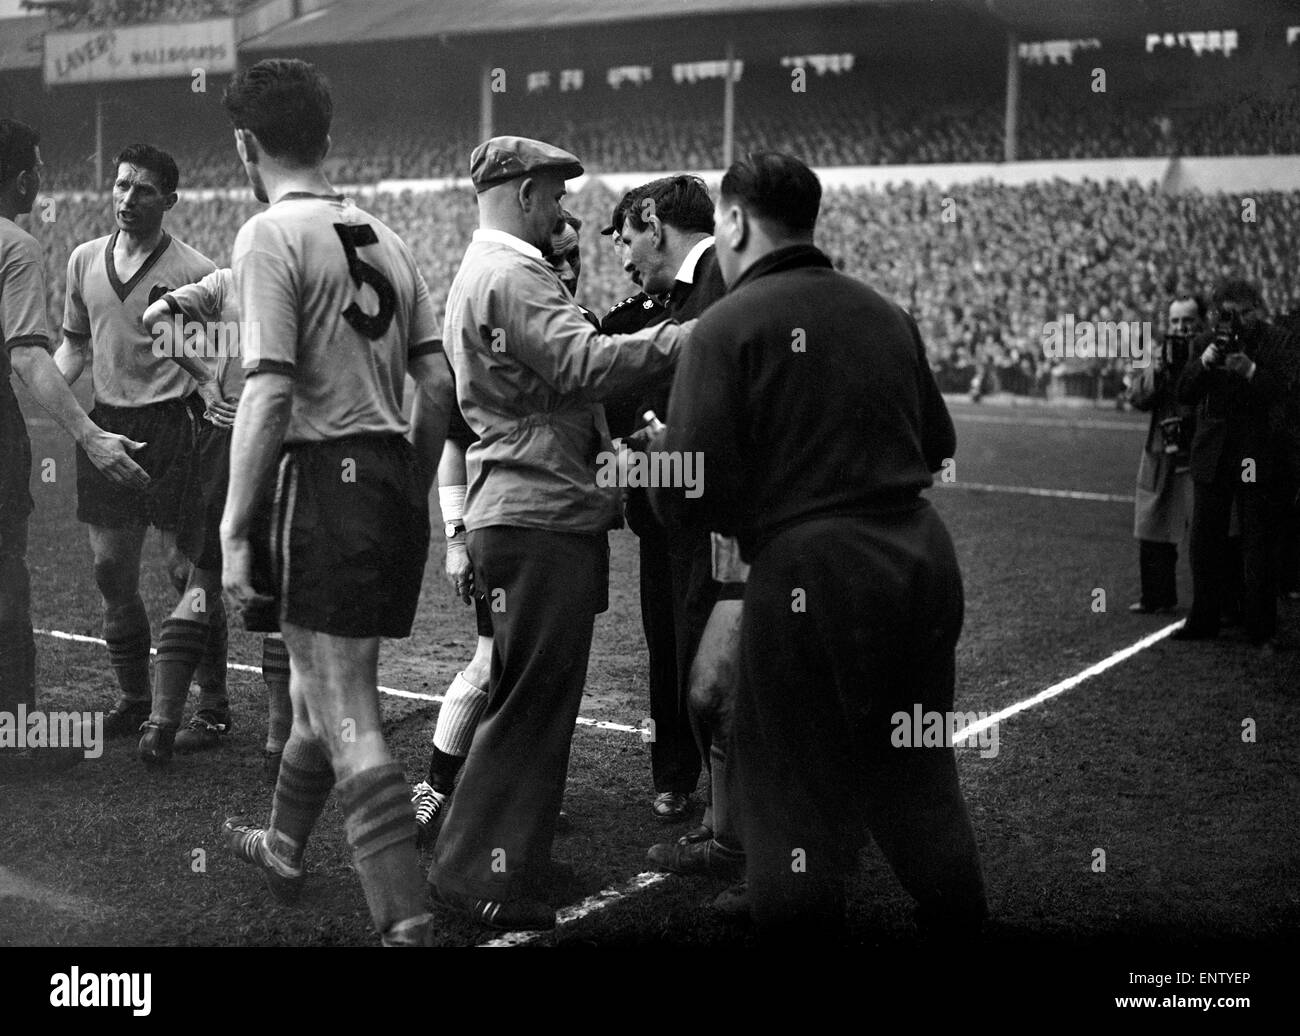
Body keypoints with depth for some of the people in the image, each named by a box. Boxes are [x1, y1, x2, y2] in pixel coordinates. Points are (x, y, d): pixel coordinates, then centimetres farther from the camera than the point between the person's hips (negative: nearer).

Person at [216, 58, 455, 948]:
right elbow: (439, 384, 11)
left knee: (349, 721, -6)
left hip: (324, 475, -8)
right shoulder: (383, 237, 13)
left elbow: (269, 394, -17)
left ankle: (408, 924, -7)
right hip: (392, 475, 8)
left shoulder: (271, 236, -8)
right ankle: (282, 848, 45)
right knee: (323, 683, 25)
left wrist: (235, 532, -15)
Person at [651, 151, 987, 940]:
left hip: (809, 573, -6)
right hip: (922, 557, 6)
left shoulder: (730, 325, -9)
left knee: (797, 807, 7)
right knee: (920, 787, 21)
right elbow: (937, 443, 19)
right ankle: (958, 923, 33)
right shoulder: (885, 315, 9)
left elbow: (685, 494, -15)